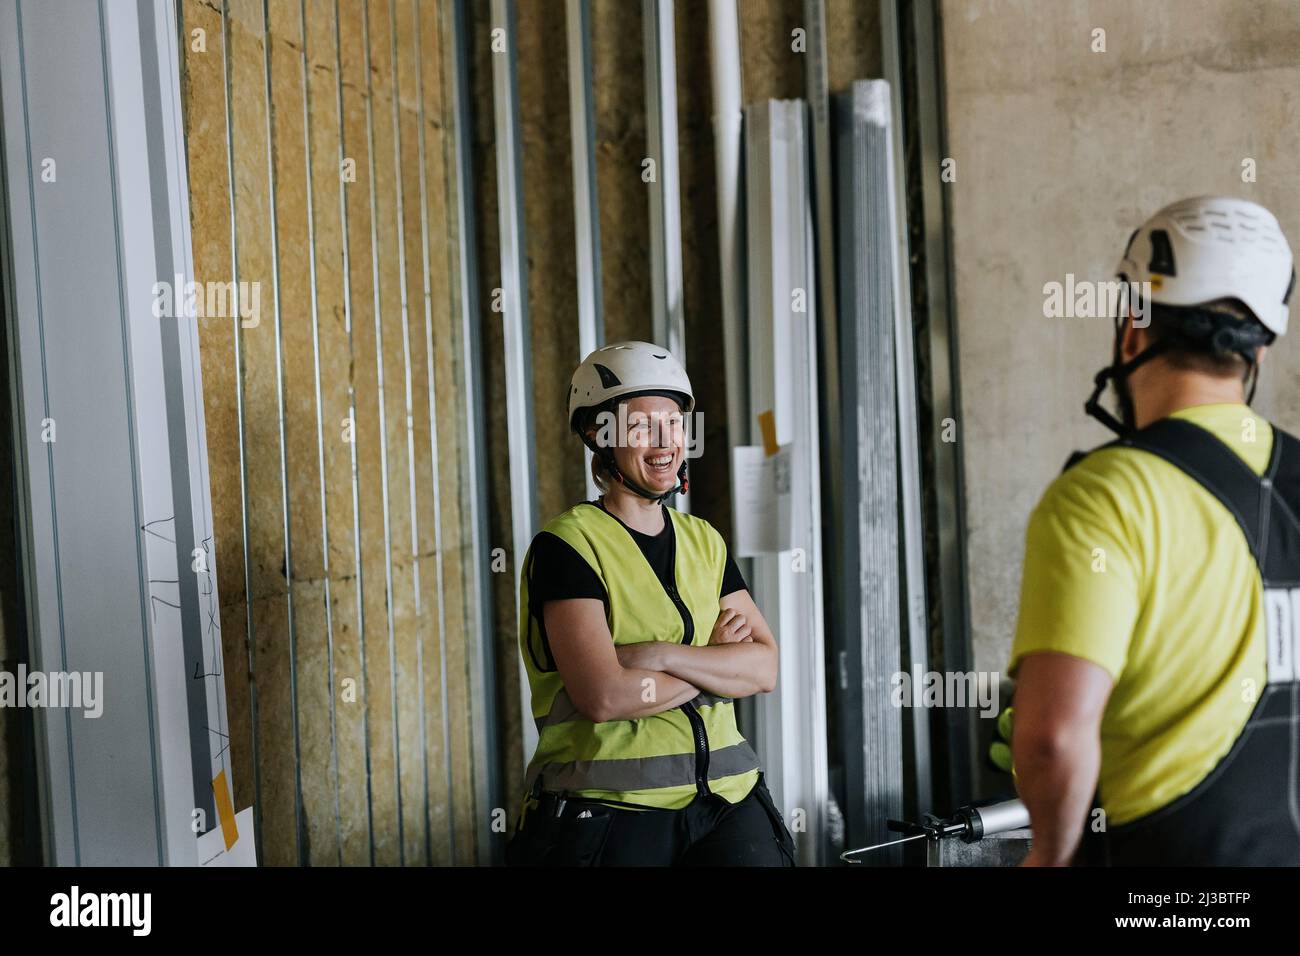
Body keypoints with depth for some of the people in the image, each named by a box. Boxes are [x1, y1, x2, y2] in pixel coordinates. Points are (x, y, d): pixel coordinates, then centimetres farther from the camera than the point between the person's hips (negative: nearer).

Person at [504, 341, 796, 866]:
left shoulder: (704, 541, 10)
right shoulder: (566, 545, -8)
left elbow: (764, 668, 0)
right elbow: (604, 696, -18)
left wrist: (662, 655, -15)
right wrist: (716, 660, -6)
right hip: (610, 807, -5)